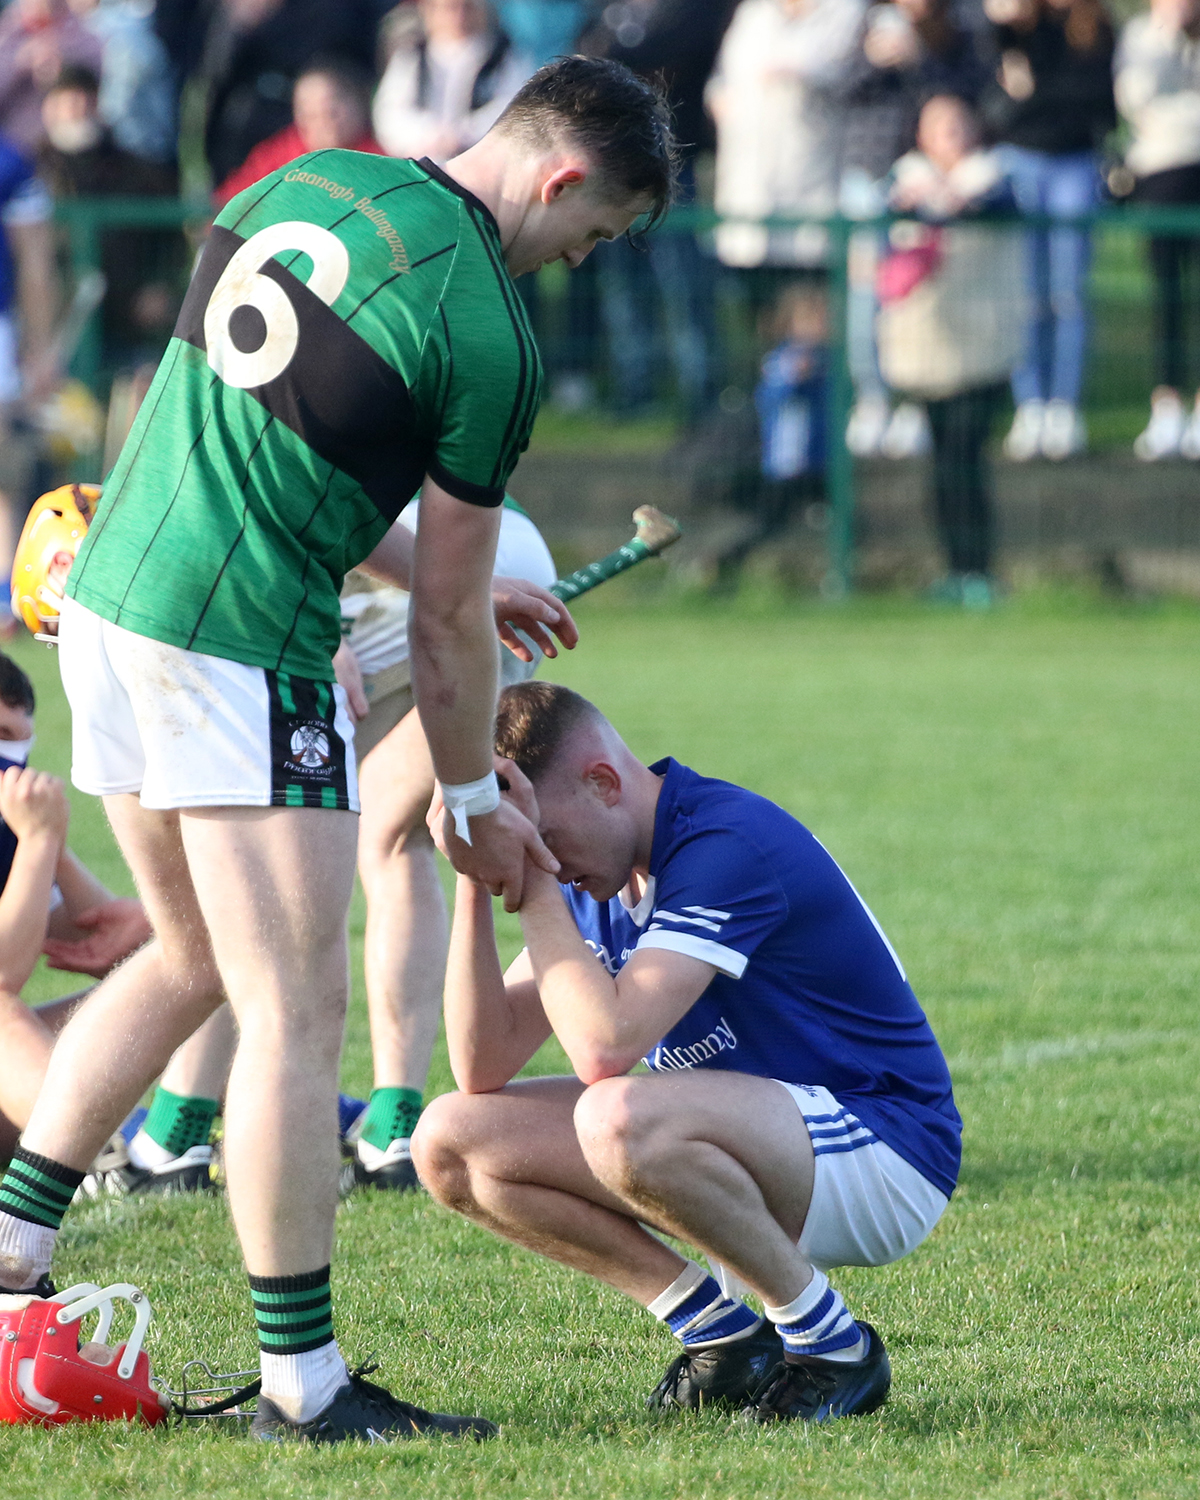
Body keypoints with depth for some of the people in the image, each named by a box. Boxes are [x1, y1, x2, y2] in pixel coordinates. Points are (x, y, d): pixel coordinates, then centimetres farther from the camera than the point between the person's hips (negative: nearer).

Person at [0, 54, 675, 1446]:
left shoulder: (307, 184, 10)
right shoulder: (489, 337, -13)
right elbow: (443, 626, -5)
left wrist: (459, 585, 27)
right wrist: (476, 805, 9)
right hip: (244, 648, -8)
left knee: (190, 959, 24)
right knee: (293, 1011, -2)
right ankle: (302, 1382, 1)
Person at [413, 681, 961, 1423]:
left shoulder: (727, 846, -23)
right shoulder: (601, 873, 4)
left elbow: (604, 1047, -33)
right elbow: (485, 1065, -2)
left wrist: (532, 880, -26)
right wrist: (475, 882, -13)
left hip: (884, 1150, -9)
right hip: (759, 1149, 9)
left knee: (620, 1119, -37)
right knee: (451, 1141, -2)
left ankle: (834, 1346, -16)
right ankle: (719, 1331, 2)